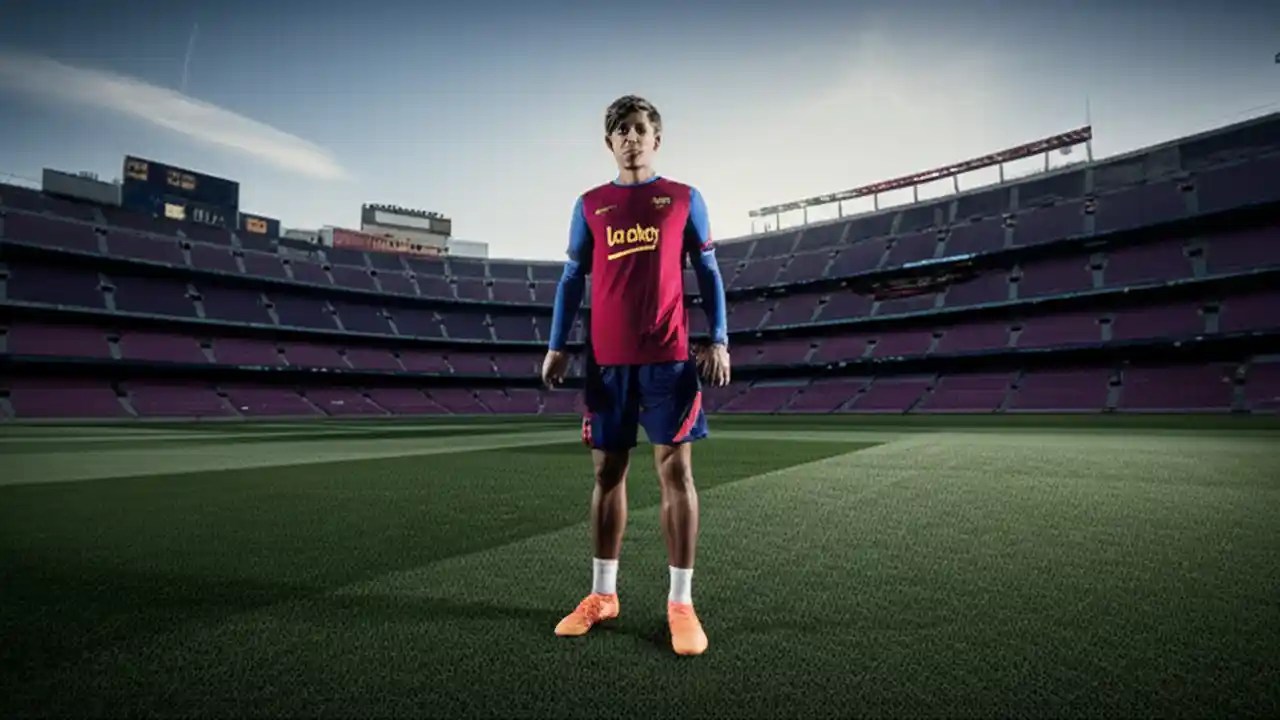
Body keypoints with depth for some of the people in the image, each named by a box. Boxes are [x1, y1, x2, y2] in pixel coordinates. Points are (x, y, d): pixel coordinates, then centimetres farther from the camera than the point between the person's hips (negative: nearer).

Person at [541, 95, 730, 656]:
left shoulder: (684, 199, 9)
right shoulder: (590, 205, 13)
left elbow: (708, 273, 7)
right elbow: (572, 278, 13)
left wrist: (718, 341, -5)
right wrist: (557, 346, 3)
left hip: (669, 357, -2)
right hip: (607, 359, 2)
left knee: (676, 470, -2)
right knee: (607, 472, 7)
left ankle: (681, 602, 10)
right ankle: (602, 594, 21)